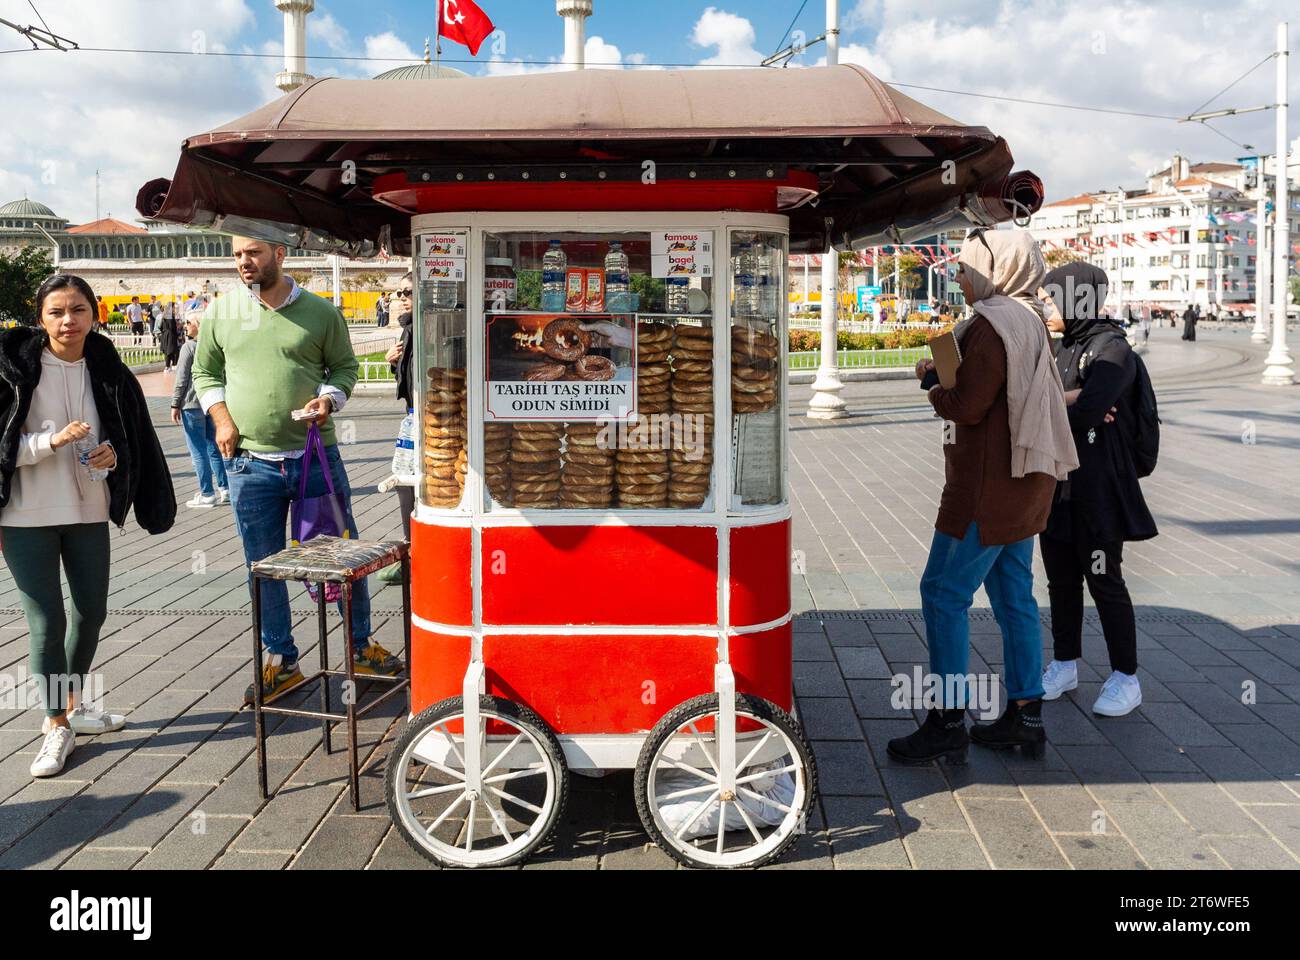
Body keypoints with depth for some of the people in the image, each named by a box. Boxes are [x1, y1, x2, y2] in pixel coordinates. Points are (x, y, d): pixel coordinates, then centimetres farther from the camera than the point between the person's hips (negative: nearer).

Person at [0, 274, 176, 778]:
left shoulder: (107, 371, 2)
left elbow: (130, 436, 12)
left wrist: (112, 454, -8)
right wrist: (53, 441, -23)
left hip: (88, 510, 4)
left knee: (91, 611, 14)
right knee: (47, 621, -1)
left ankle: (72, 703, 37)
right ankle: (57, 726, 16)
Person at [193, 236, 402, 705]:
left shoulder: (320, 312, 1)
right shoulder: (221, 312, 6)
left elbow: (344, 366, 10)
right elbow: (205, 372, 14)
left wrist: (329, 399, -9)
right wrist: (221, 419, -1)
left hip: (316, 455, -1)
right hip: (250, 462, 1)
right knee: (264, 566, 8)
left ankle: (361, 646, 25)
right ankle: (280, 662, 23)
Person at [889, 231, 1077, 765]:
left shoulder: (994, 325, -16)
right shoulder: (1029, 321, 16)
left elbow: (966, 407, -19)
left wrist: (930, 380, -2)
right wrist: (945, 378, 7)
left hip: (989, 487, -10)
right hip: (1021, 482, 10)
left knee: (944, 593, -5)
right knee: (1014, 595, 13)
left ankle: (948, 722, -1)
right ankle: (1026, 716, 20)